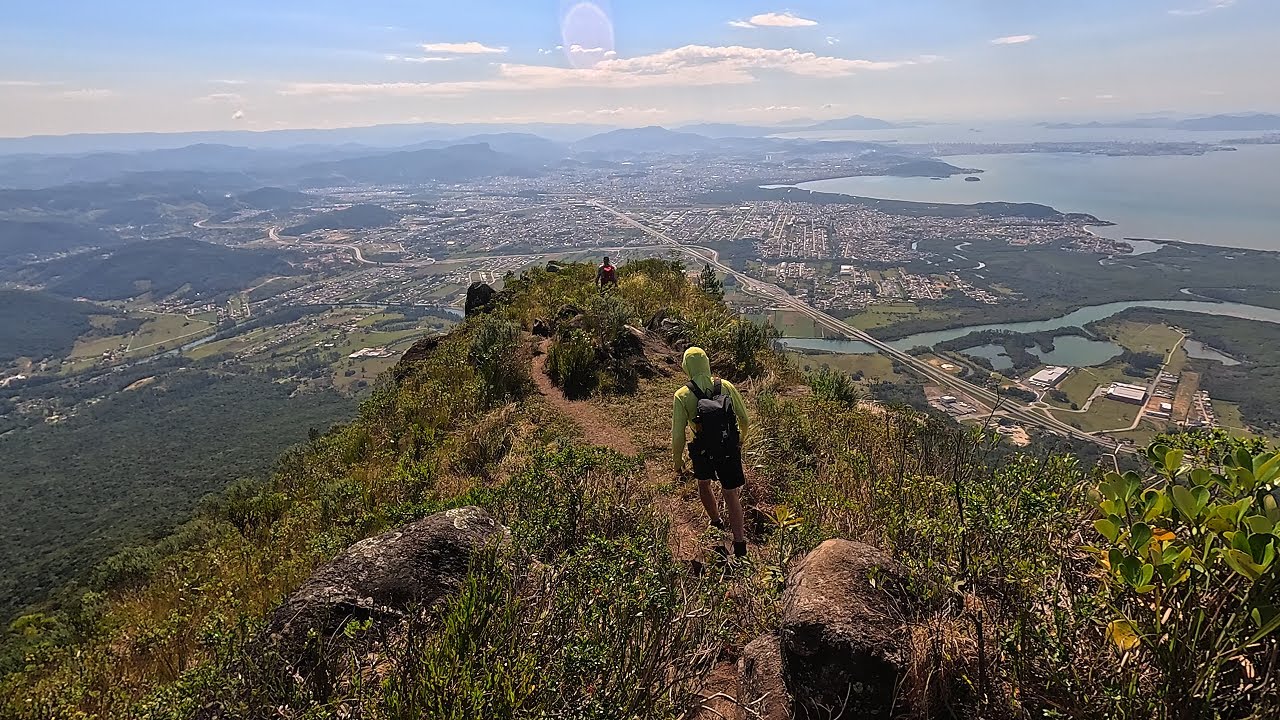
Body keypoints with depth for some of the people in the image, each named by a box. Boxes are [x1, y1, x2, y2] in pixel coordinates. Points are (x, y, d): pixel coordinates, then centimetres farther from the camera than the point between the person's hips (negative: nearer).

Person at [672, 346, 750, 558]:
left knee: (703, 484, 29)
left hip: (704, 452, -1)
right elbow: (745, 419, 1)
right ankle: (740, 546, 7)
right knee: (731, 494, 10)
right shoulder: (726, 386, -7)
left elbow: (678, 433, -12)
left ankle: (717, 523, 46)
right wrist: (740, 440, 21)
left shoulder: (682, 395, -15)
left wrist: (677, 461, 3)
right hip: (730, 449, 1)